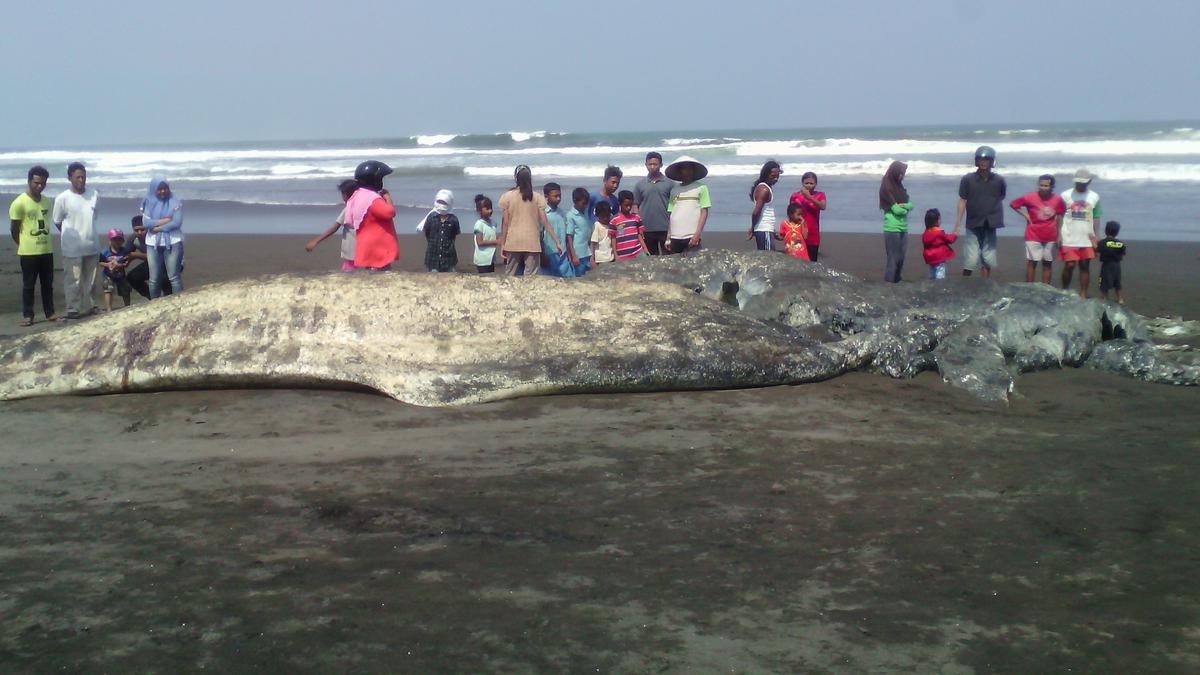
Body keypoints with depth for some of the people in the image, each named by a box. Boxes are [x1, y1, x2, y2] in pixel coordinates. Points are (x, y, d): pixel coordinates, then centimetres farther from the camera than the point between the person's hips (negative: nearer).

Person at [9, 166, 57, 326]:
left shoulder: (46, 201, 7)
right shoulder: (19, 203, -11)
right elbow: (14, 229, -5)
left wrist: (44, 242, 12)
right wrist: (23, 245, 5)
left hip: (47, 250, 5)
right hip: (28, 252, -5)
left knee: (48, 283, 10)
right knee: (28, 285, 1)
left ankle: (50, 313, 17)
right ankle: (27, 315, 7)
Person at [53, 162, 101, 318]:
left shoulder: (94, 194, 0)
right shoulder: (62, 198, -11)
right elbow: (57, 222, 1)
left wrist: (87, 234, 12)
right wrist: (71, 236, 8)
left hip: (92, 246, 4)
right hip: (72, 248, -4)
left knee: (90, 280, 13)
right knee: (73, 280, -2)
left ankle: (89, 306, 23)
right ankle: (73, 309, 5)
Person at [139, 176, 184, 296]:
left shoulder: (175, 203, 1)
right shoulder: (148, 204, 8)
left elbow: (177, 223, -11)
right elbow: (146, 223, -6)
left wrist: (157, 228, -8)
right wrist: (166, 220, -11)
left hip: (172, 243, -3)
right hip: (153, 244, 3)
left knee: (174, 277, -7)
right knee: (154, 279, 4)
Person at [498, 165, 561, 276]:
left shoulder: (508, 196, -1)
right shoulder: (537, 197, 0)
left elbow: (505, 222, -1)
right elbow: (545, 222, -2)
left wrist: (502, 244, 5)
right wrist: (556, 242, 3)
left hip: (513, 243, 0)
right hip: (532, 243, 0)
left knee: (510, 277, 7)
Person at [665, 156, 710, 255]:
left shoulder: (701, 187, 5)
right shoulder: (674, 189, 15)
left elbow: (704, 212, 0)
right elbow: (671, 214, 15)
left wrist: (697, 234, -10)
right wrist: (668, 236, 9)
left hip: (692, 236, -4)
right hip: (675, 236, 4)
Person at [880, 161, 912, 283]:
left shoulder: (900, 187, 13)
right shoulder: (886, 189, -11)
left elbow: (910, 205, 7)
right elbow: (896, 209, -16)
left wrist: (902, 206, -11)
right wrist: (905, 208, 1)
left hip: (903, 229, 8)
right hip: (892, 229, -8)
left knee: (900, 259, 10)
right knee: (893, 259, -7)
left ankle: (896, 282, 18)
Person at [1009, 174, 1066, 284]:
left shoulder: (1057, 200, -5)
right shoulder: (1030, 198, -12)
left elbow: (1059, 216, 6)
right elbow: (1013, 204, 0)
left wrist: (1058, 235, 4)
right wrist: (1025, 215, -8)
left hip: (1050, 237, 2)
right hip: (1033, 236, -2)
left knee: (1048, 263, 7)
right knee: (1032, 262, 0)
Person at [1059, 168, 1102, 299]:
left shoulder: (1094, 197, 5)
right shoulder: (1066, 195, -1)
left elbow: (1096, 218, 8)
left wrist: (1095, 236, 1)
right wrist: (1058, 235, -5)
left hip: (1087, 239, 2)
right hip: (1069, 239, -2)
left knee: (1085, 266, 5)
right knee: (1069, 266, -5)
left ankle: (1083, 294, 11)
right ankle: (1064, 292, 13)